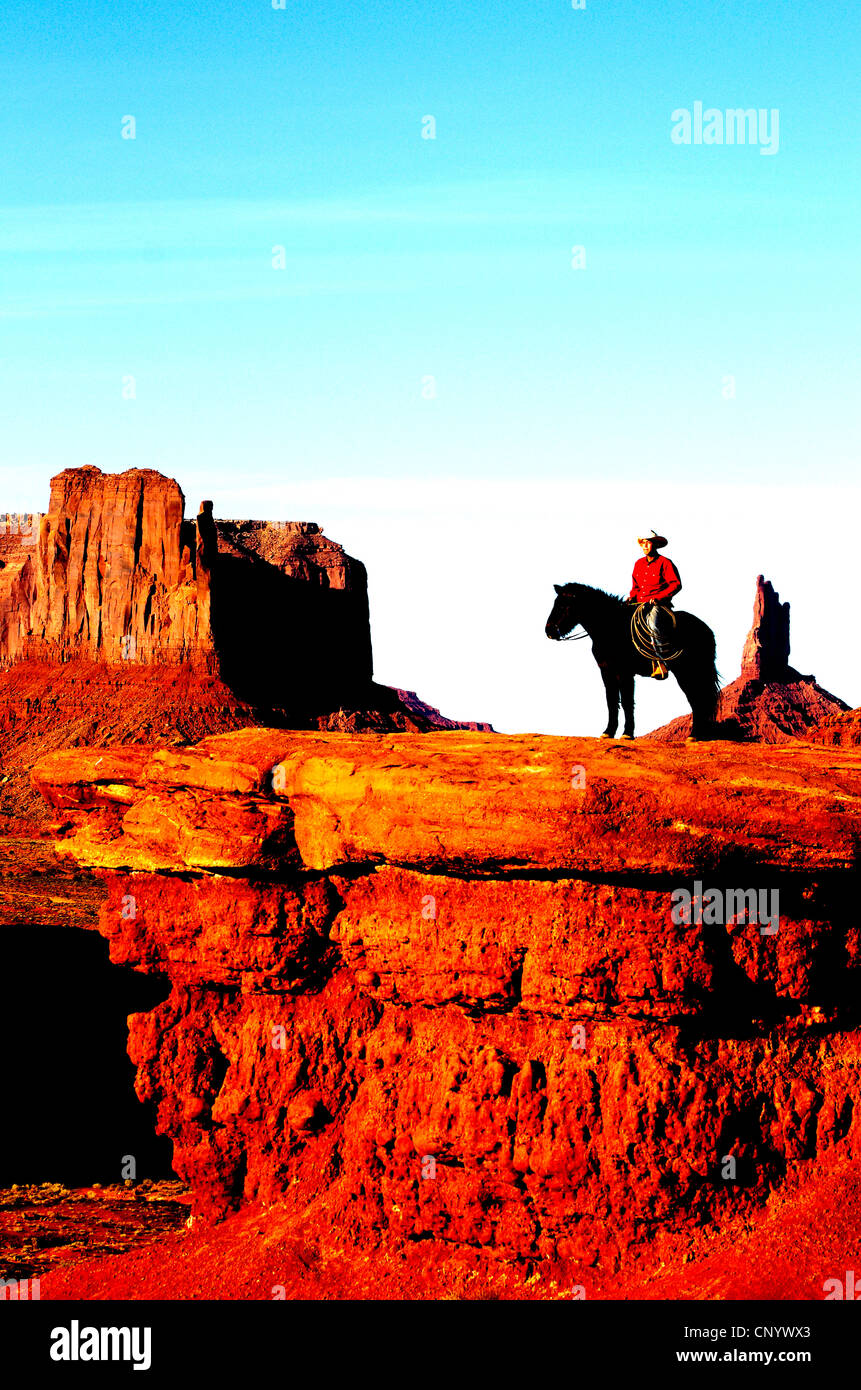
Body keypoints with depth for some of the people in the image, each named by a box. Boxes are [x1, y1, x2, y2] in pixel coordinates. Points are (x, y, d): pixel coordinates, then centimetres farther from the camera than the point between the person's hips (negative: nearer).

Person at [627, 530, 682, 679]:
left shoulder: (665, 563, 0)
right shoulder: (639, 564, 18)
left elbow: (676, 585, -6)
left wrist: (658, 597, -15)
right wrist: (632, 597, 7)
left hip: (659, 604, -7)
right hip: (640, 604, 7)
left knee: (652, 623, -36)